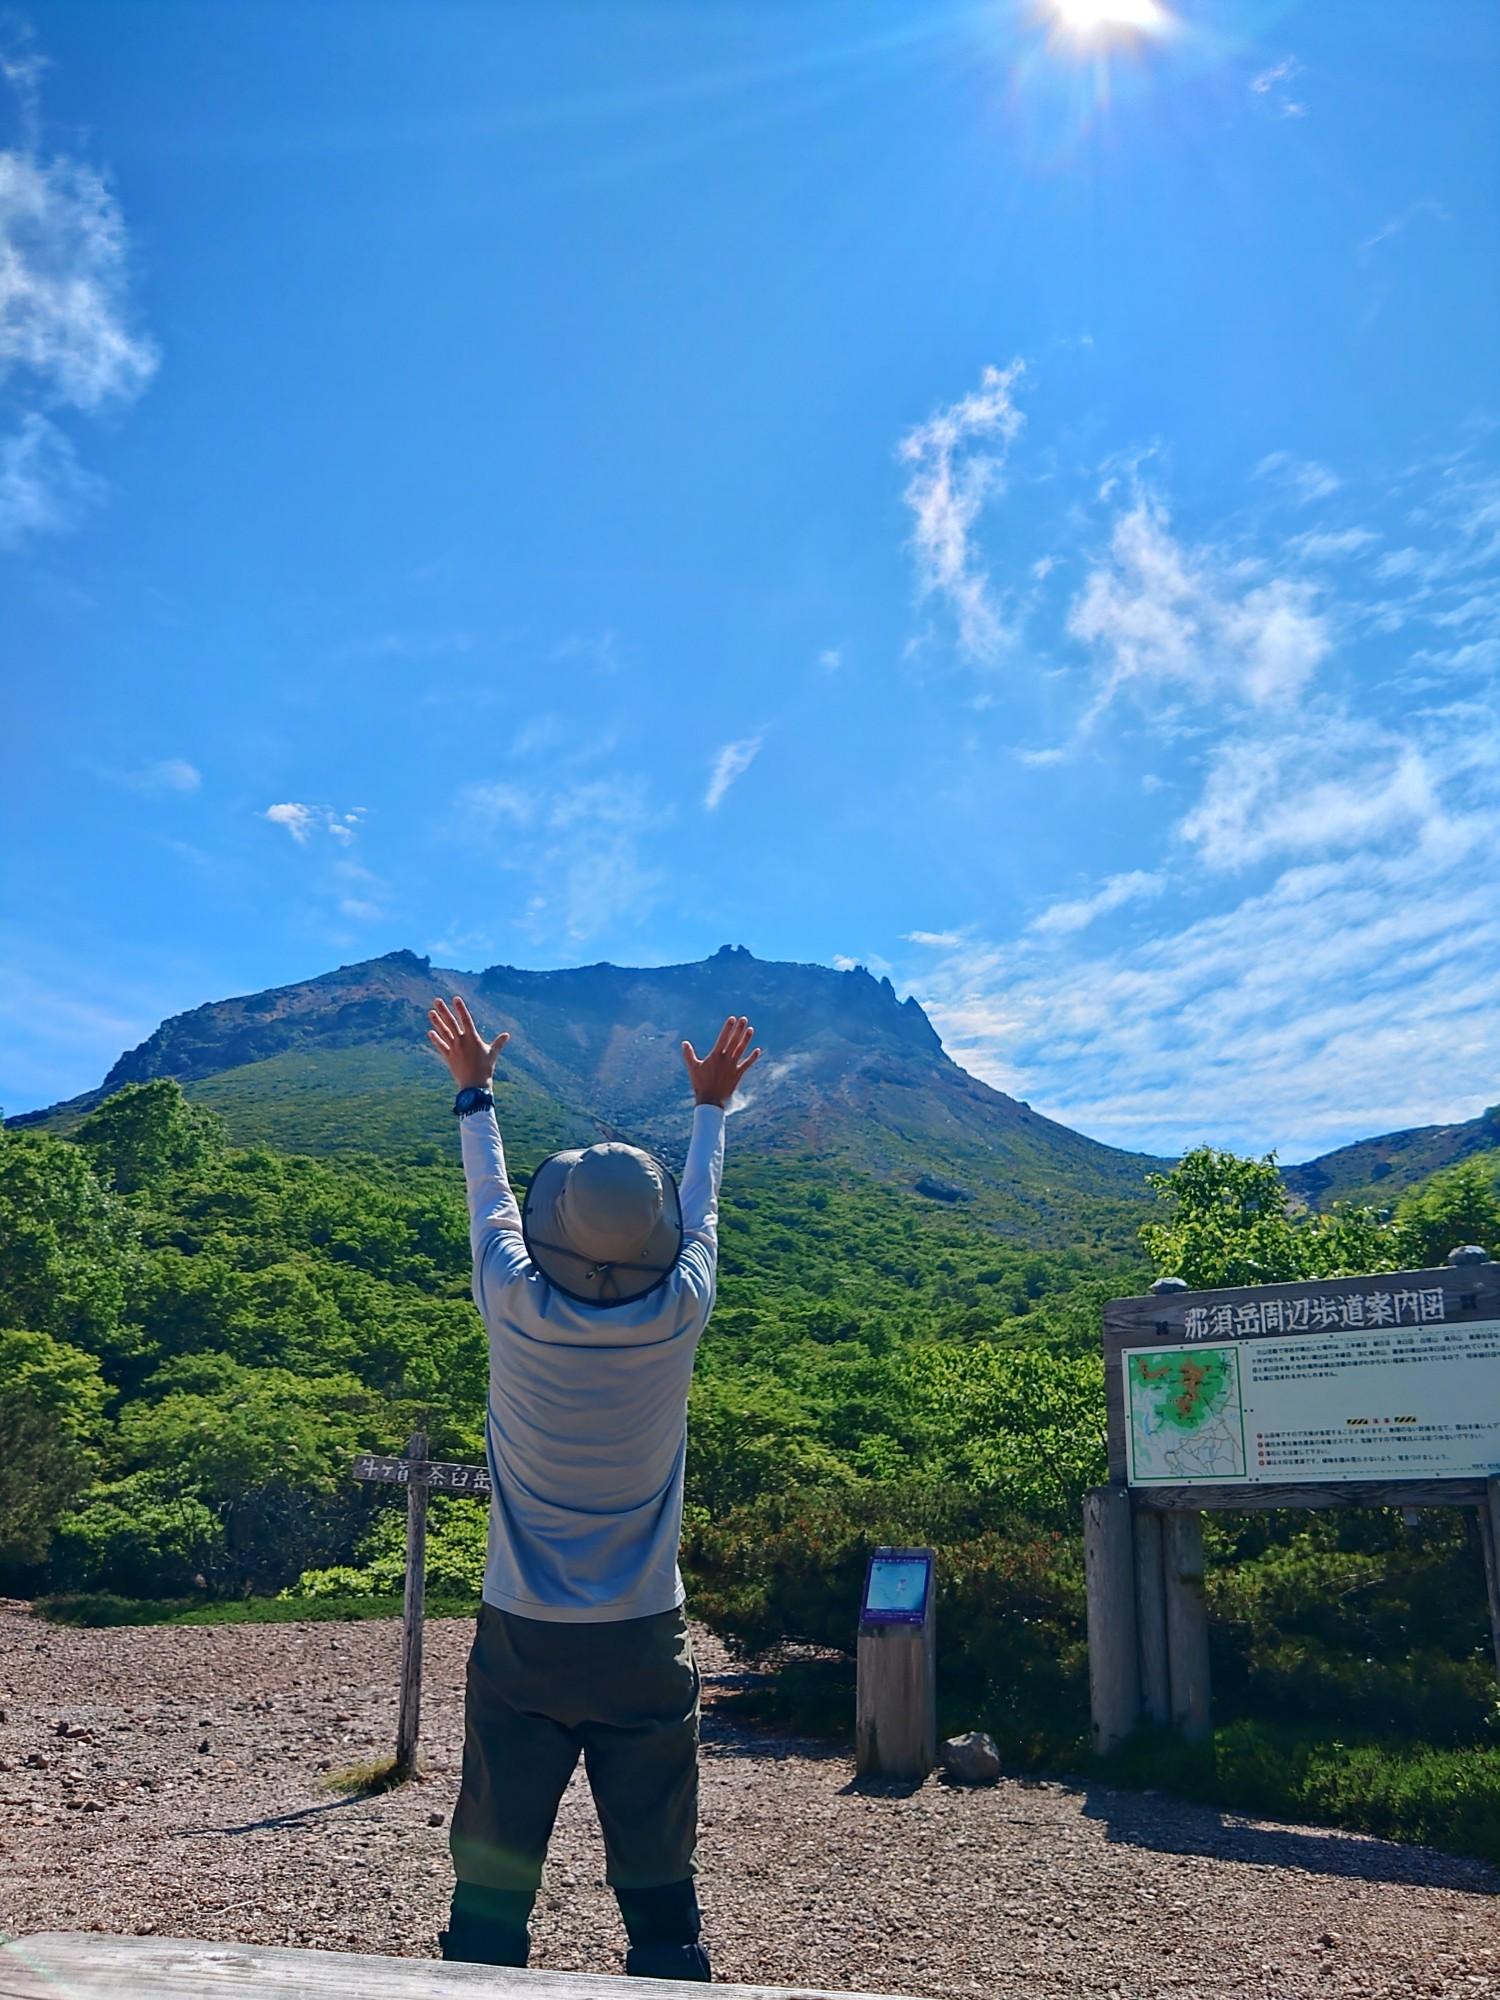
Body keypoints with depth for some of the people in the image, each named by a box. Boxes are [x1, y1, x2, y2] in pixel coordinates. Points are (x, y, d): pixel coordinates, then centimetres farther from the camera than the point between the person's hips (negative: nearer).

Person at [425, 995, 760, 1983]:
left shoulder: (517, 1309, -12)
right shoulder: (678, 1315, -11)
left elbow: (492, 1201, 8)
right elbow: (701, 1207, 8)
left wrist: (475, 1090, 25)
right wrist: (713, 1104, 27)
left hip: (521, 1642, 0)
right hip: (643, 1644, 0)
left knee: (492, 1881, 11)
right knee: (660, 1888, 9)